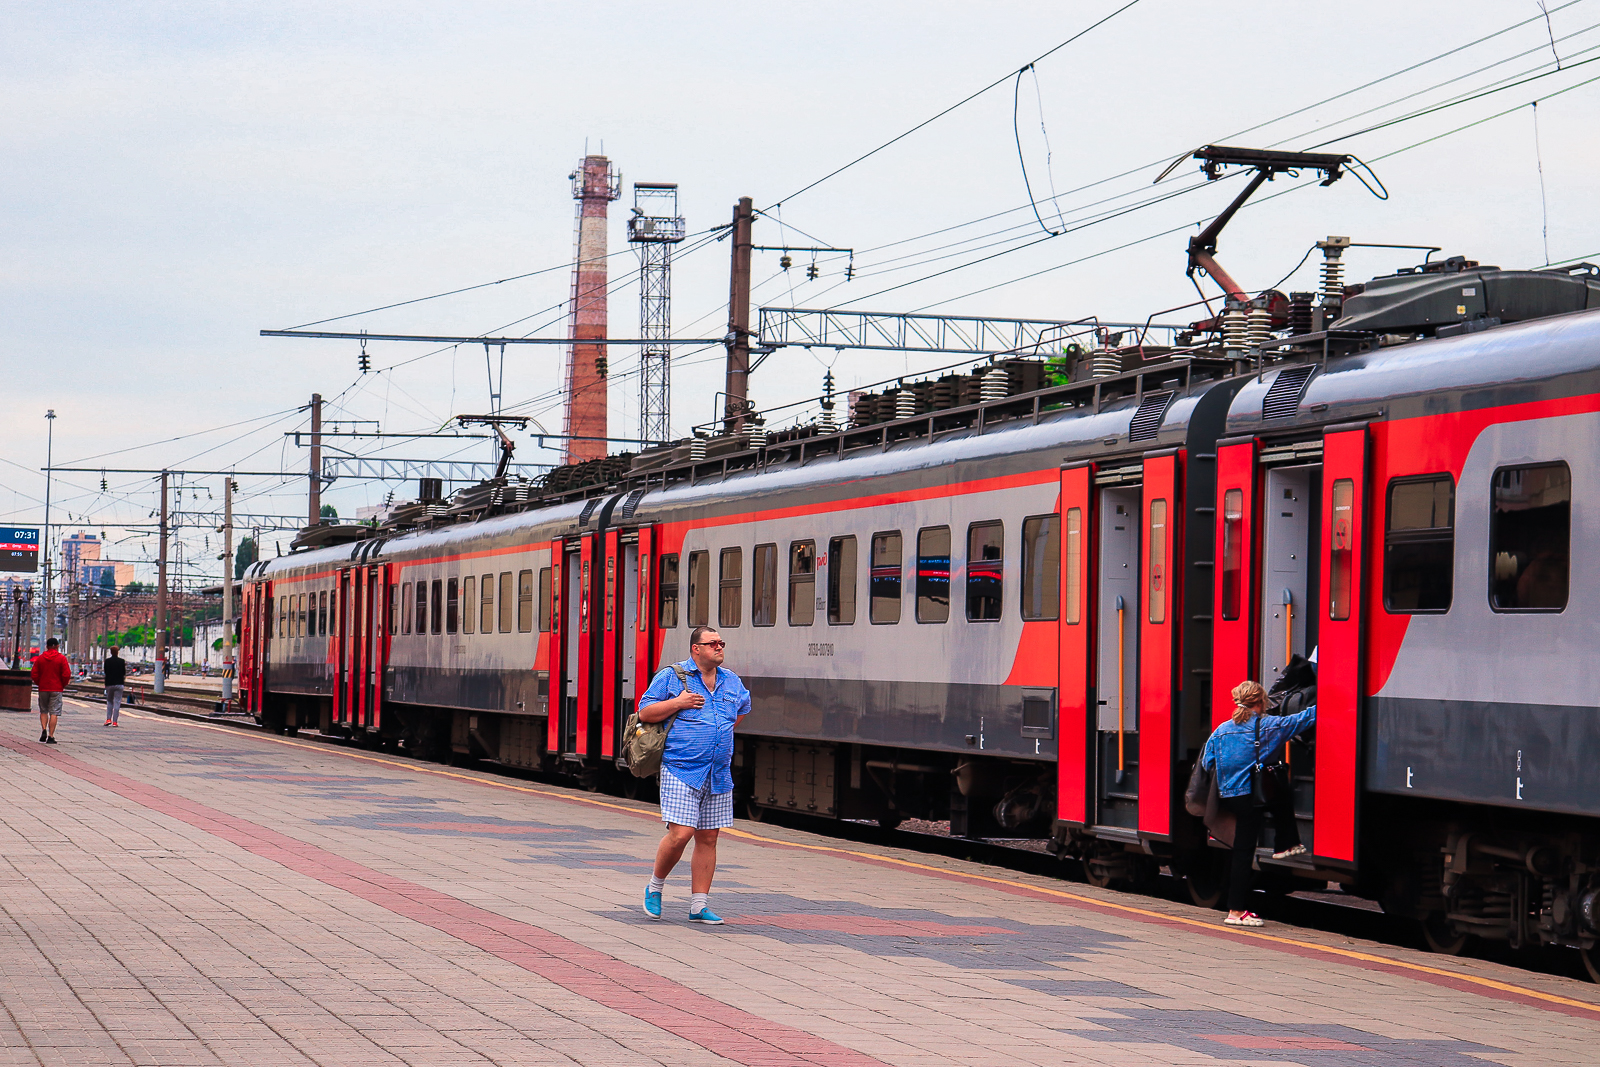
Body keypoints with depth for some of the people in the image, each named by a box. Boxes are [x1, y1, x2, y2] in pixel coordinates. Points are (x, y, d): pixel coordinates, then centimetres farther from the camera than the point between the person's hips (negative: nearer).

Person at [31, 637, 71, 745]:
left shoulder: (40, 658, 2)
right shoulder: (61, 658, -5)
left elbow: (34, 674, 2)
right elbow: (67, 675, -9)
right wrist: (63, 685, 7)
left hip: (43, 688, 2)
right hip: (56, 689, -2)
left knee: (43, 711, 17)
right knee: (54, 712, -1)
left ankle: (43, 730, -3)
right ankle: (50, 736, -6)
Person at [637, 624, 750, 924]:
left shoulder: (732, 682, 14)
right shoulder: (671, 677, -2)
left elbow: (743, 708, 33)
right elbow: (645, 712, -3)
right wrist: (678, 702, -14)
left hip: (719, 776, 5)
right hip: (681, 771, -5)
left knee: (707, 839, 5)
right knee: (681, 834, -14)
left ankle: (699, 905, 9)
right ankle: (655, 886, 10)